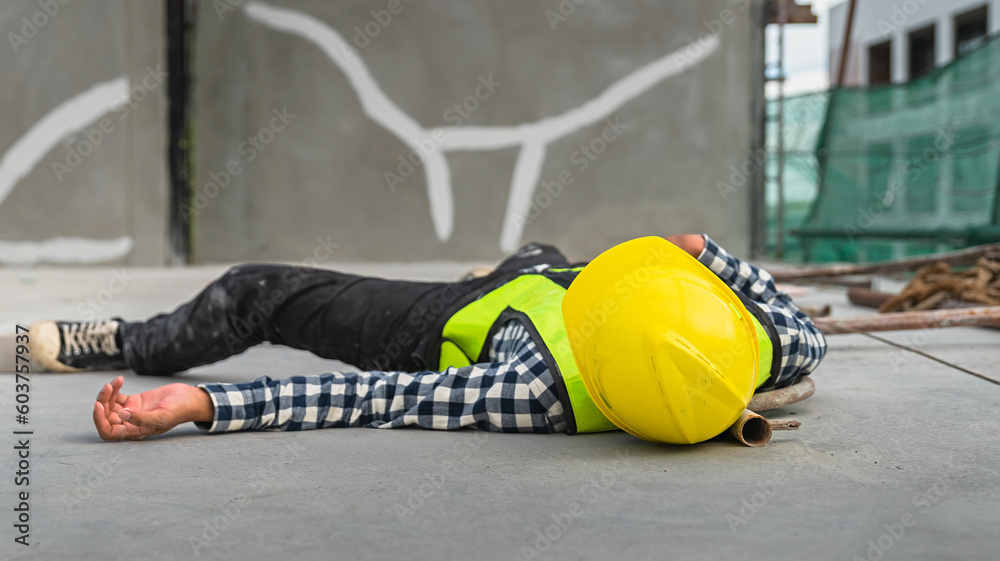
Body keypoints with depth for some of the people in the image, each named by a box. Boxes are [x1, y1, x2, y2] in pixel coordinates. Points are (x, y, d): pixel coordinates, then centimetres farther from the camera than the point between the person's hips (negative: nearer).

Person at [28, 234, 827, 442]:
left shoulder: (541, 396, -50)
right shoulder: (749, 353, -36)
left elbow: (375, 400, -44)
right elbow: (806, 339, -12)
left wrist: (201, 406, -42)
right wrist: (707, 253, -16)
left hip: (445, 335, -5)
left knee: (255, 295, 8)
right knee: (534, 250, 40)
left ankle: (125, 347, 37)